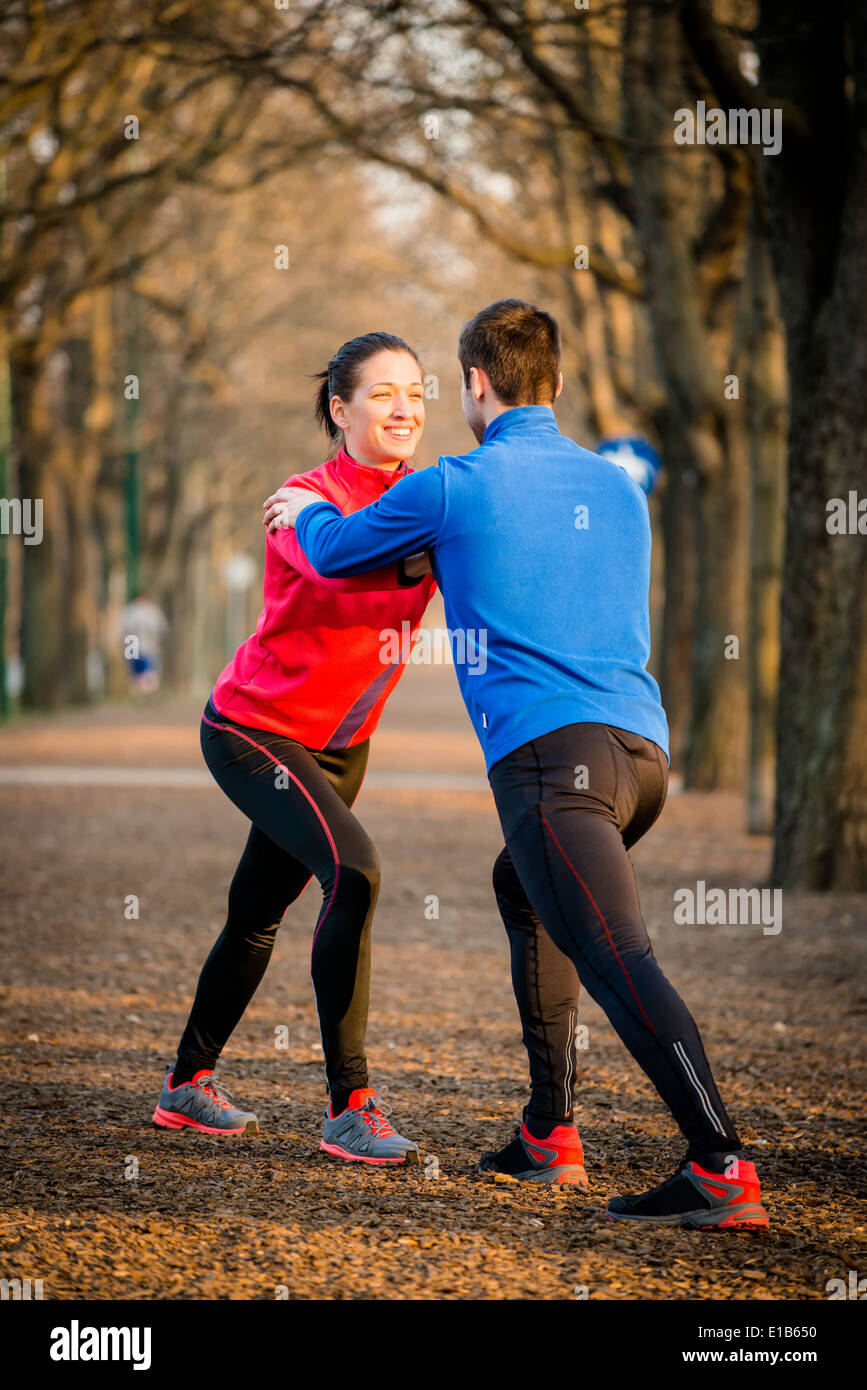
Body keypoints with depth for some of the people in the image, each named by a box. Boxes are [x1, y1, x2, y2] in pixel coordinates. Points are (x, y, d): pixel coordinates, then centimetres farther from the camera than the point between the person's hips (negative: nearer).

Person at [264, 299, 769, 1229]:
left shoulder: (453, 488, 4)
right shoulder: (618, 489, 21)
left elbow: (337, 553, 20)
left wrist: (305, 513, 43)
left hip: (550, 746, -7)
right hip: (644, 747, 7)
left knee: (616, 960, -17)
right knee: (523, 890, 29)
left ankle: (723, 1170, -31)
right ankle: (549, 1134, 27)